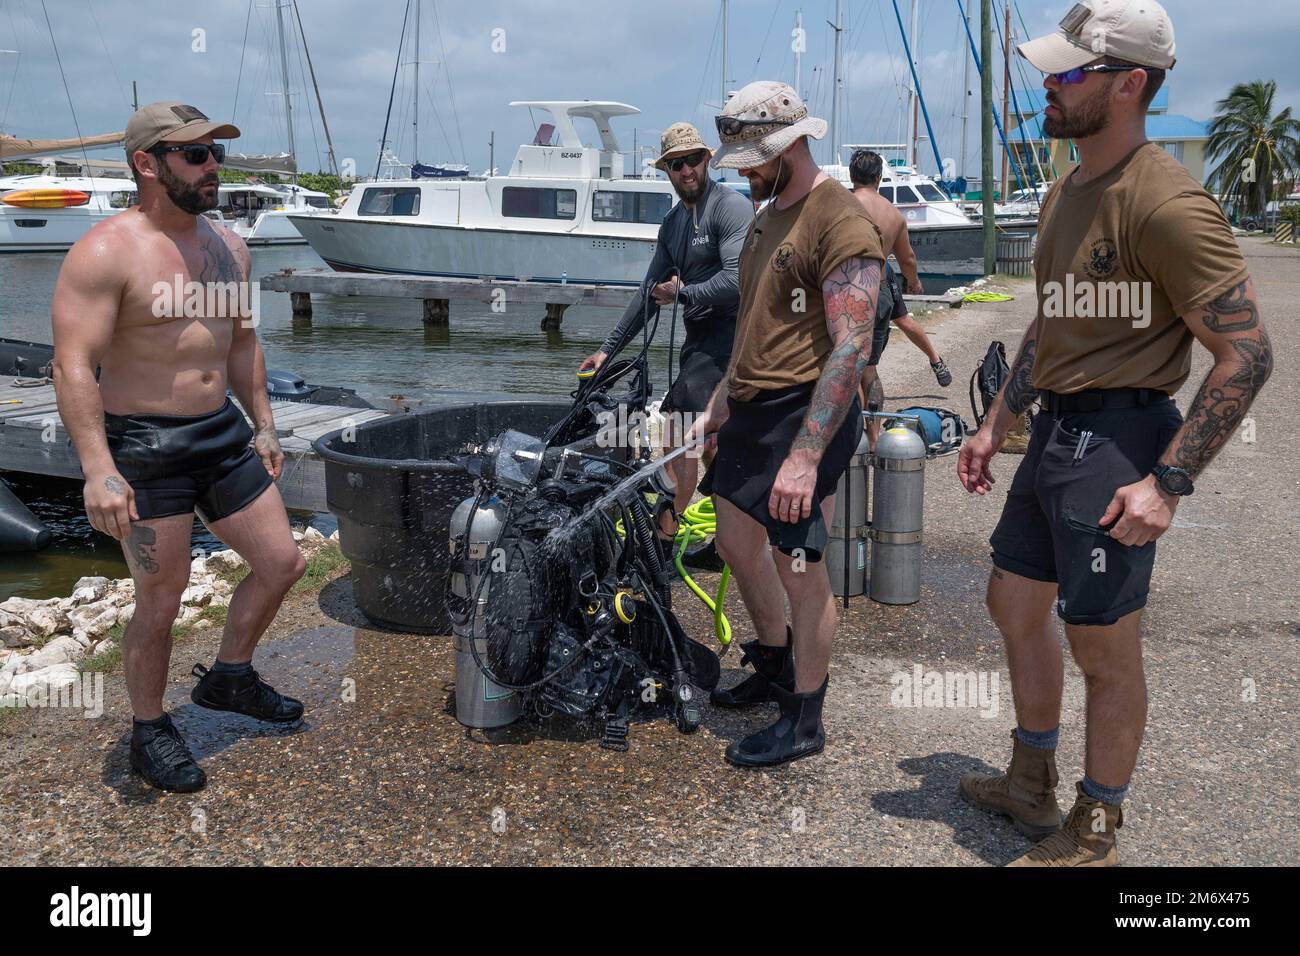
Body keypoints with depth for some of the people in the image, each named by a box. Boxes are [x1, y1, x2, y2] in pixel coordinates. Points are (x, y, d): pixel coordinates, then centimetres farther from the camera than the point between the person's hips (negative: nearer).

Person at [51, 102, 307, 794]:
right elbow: (73, 366, -20)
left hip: (222, 432, 8)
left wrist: (262, 424, 18)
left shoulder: (227, 245, 8)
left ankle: (228, 678, 35)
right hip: (143, 447, -7)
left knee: (281, 562, 11)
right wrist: (98, 469, -27)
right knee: (161, 600, 2)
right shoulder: (106, 253, -15)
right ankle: (149, 733, 25)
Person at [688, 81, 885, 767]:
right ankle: (774, 669, 40)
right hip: (750, 409, 10)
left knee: (798, 568, -1)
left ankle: (804, 721, 16)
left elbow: (850, 350, -22)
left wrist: (805, 456, -27)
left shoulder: (841, 223, -15)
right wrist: (721, 402, 21)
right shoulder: (766, 216, 16)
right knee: (737, 545, 18)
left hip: (806, 416, -10)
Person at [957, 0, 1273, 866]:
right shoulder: (1066, 194, 11)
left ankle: (1094, 834, 24)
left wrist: (1169, 482, -23)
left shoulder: (1167, 204, -19)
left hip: (1117, 442, -9)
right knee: (1016, 608, 18)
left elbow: (1248, 354, -19)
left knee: (1104, 648, 4)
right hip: (1056, 431, 10)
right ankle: (1031, 784, 39)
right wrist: (997, 425, 19)